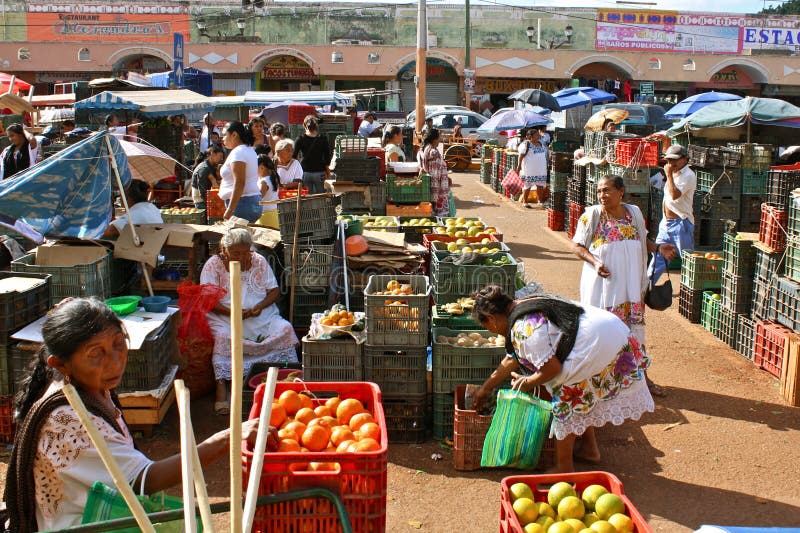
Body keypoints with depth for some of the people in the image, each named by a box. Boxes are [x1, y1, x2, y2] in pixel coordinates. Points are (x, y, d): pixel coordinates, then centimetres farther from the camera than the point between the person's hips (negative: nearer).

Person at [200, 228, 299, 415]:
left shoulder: (259, 261, 9)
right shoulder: (213, 265, 1)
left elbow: (275, 291, 9)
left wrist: (259, 306, -12)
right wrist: (232, 311, -22)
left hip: (262, 316, 3)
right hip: (225, 318, -3)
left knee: (285, 329, -22)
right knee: (222, 336, -35)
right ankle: (221, 388, -36)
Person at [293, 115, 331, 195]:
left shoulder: (300, 139, -4)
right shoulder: (323, 139, -1)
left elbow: (293, 156, -5)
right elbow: (327, 157, 1)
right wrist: (327, 171, 12)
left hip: (304, 172, 0)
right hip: (319, 172, 0)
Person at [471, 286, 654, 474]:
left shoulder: (522, 329, -19)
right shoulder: (525, 307, 15)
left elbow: (552, 368, -19)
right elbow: (512, 359, 25)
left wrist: (527, 383, 1)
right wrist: (486, 388, 33)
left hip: (599, 348, -11)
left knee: (565, 403, 0)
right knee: (580, 398, 27)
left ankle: (564, 468, 12)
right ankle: (589, 448, 41)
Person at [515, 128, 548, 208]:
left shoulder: (540, 143, 14)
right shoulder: (526, 144, -8)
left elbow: (545, 154, 22)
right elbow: (521, 156, -11)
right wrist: (519, 166, -19)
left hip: (540, 169, 7)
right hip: (529, 170, -7)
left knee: (541, 185, 5)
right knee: (527, 186, 1)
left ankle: (540, 201, 14)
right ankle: (524, 201, 9)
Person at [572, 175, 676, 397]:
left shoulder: (634, 213, 5)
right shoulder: (592, 215, -7)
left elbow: (642, 240, 17)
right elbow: (577, 246, -5)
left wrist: (658, 248, -2)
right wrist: (594, 261, -21)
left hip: (630, 285, 3)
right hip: (602, 285, -3)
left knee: (634, 327, 8)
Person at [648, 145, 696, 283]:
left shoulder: (688, 176, -13)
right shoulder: (674, 174, 14)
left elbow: (675, 194, -26)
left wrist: (669, 174, -20)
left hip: (681, 223, -8)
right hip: (666, 222, 8)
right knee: (658, 255, 10)